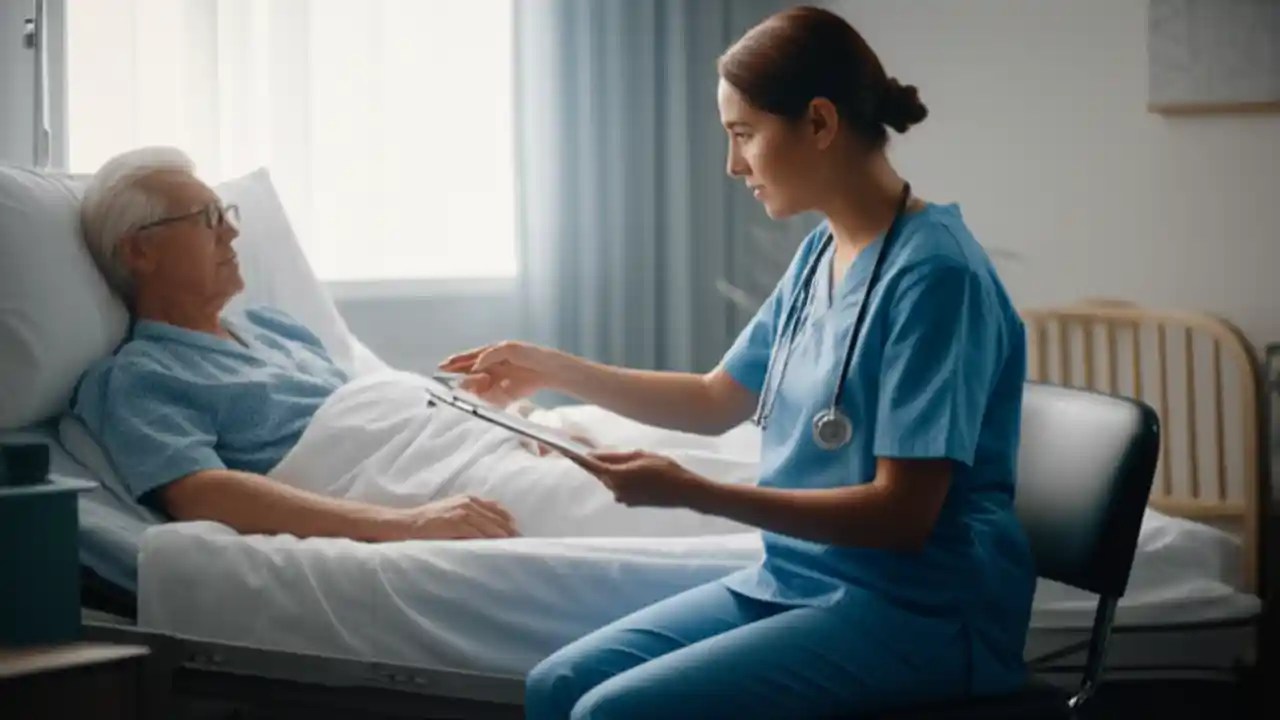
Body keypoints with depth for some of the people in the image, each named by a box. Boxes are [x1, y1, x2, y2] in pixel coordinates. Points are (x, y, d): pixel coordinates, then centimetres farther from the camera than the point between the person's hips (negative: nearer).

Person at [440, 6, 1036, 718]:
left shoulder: (934, 273, -18)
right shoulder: (820, 256, 9)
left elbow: (902, 513, -21)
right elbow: (716, 401, 24)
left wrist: (690, 492, -22)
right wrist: (556, 371, 16)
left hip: (919, 612, -8)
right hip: (795, 580, 8)